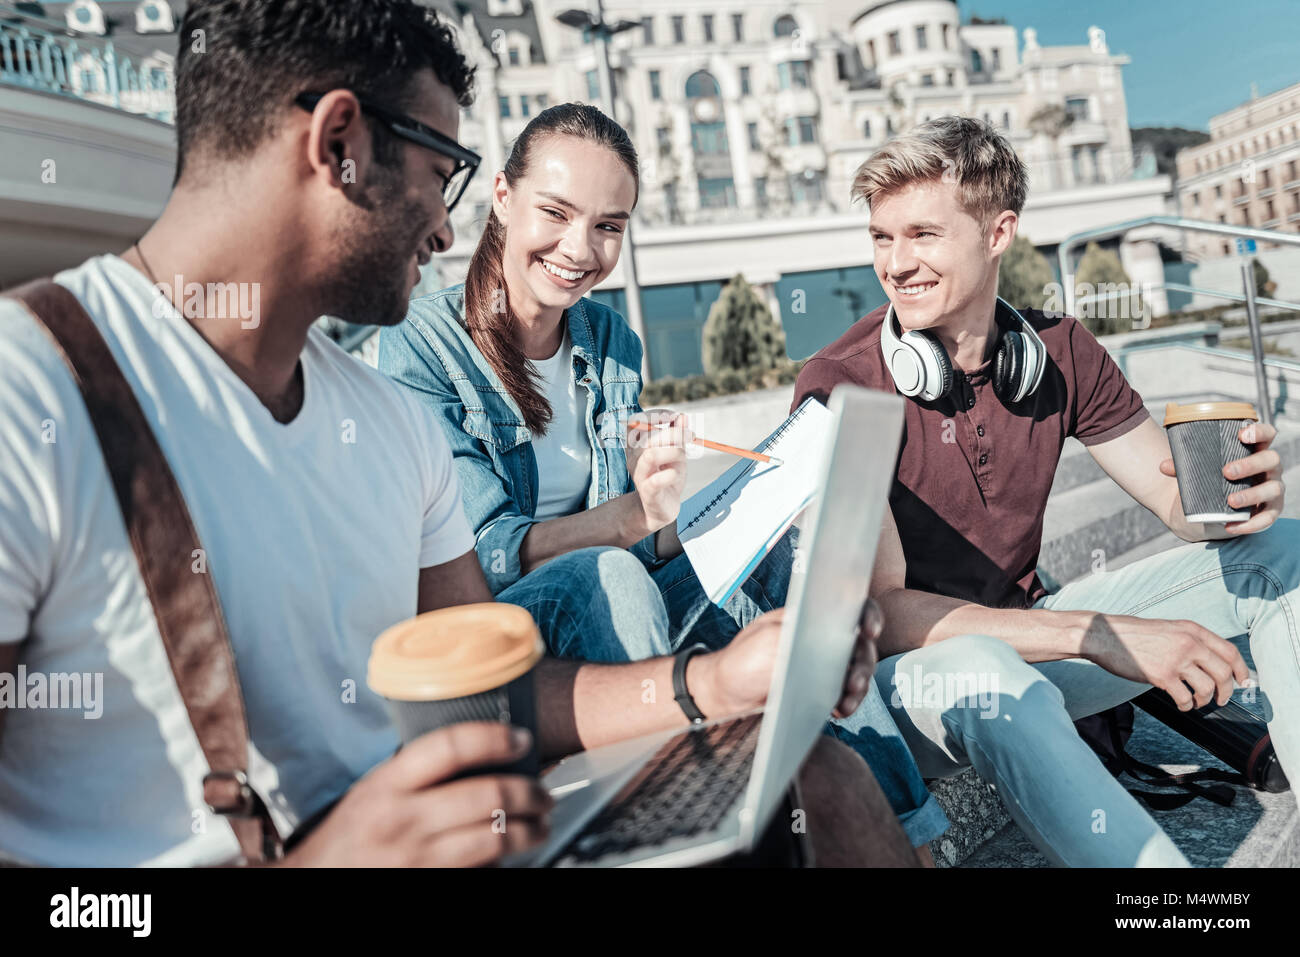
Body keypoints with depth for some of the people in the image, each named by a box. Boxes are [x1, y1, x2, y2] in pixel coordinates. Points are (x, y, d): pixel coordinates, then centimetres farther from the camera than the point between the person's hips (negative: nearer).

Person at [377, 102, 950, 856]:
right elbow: (483, 553, -18)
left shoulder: (610, 340, 5)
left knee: (767, 545, -14)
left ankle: (905, 827, -9)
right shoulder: (420, 349, -13)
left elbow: (645, 535, 3)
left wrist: (669, 509, -21)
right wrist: (637, 514, -33)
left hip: (604, 622, 6)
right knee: (606, 577, -35)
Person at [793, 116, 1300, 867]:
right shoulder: (839, 386, -19)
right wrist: (1100, 634, -31)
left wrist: (1239, 491, -24)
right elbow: (878, 611, -25)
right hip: (897, 677, -5)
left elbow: (1185, 503, 2)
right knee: (985, 675, -41)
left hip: (1026, 642, 6)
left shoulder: (1057, 353, -2)